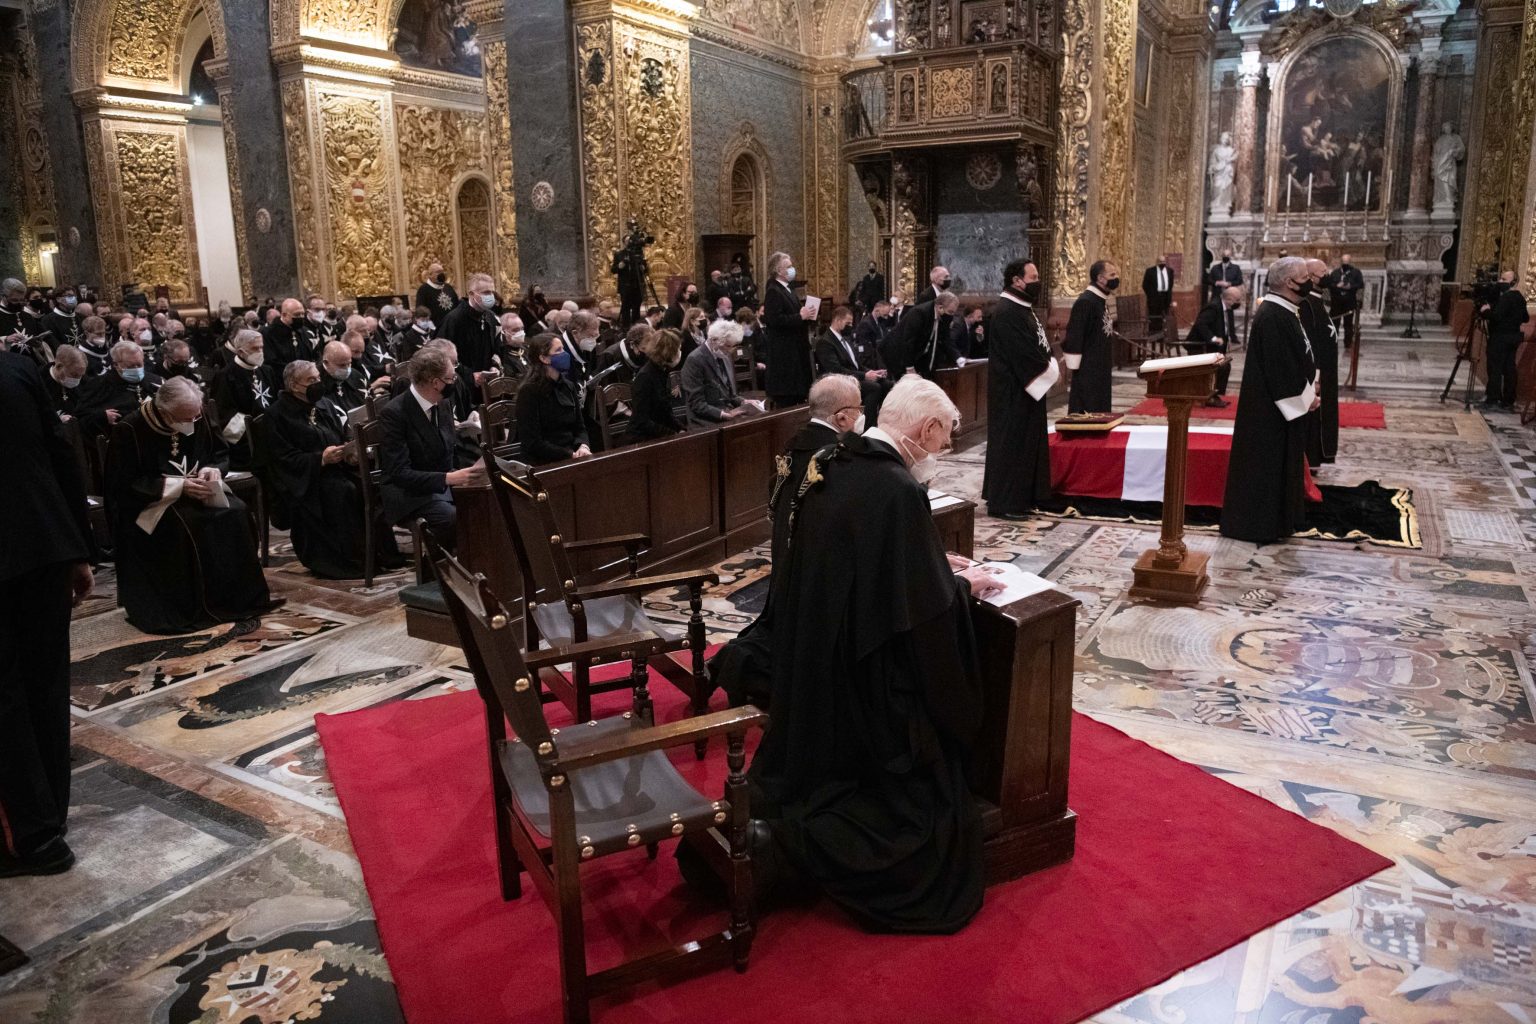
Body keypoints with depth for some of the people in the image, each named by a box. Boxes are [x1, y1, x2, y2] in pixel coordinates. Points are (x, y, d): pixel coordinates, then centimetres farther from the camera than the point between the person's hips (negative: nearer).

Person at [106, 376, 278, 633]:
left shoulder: (196, 420, -1)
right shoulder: (130, 430, -17)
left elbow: (221, 454, 12)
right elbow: (125, 485, -18)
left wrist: (213, 469, -13)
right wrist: (179, 485, -26)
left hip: (194, 492, 5)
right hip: (150, 502, -5)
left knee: (235, 512, -22)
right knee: (185, 524, -34)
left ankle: (237, 597, -15)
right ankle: (192, 607, -23)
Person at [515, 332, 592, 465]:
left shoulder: (569, 386, 11)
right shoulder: (529, 391, -8)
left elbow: (580, 427, 13)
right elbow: (532, 442, -13)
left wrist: (583, 446, -9)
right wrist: (570, 455, -17)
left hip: (572, 457, 6)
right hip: (543, 463, -6)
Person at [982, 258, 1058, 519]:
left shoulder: (1022, 308, 14)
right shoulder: (1007, 312, -19)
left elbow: (1038, 345, 18)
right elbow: (1023, 352, -22)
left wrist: (1049, 367, 3)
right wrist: (1049, 370, -11)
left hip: (1025, 388, 10)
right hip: (1012, 391, -10)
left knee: (1025, 442, 14)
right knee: (1012, 443, -5)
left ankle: (1019, 497, 21)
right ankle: (1004, 503, 2)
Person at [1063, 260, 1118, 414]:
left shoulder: (1101, 301, 12)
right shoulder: (1085, 302, -17)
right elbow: (1074, 338, -19)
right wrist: (1076, 369, -18)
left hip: (1101, 369, 10)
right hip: (1087, 372, -9)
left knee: (1101, 412, 13)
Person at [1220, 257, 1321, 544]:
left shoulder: (1283, 313, 10)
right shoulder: (1272, 316, -22)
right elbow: (1280, 366, -22)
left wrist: (1306, 389, 8)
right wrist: (1305, 396, -14)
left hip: (1280, 404, 10)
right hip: (1271, 406, -10)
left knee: (1280, 461, 16)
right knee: (1267, 462, -1)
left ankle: (1277, 519, 26)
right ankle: (1261, 524, 8)